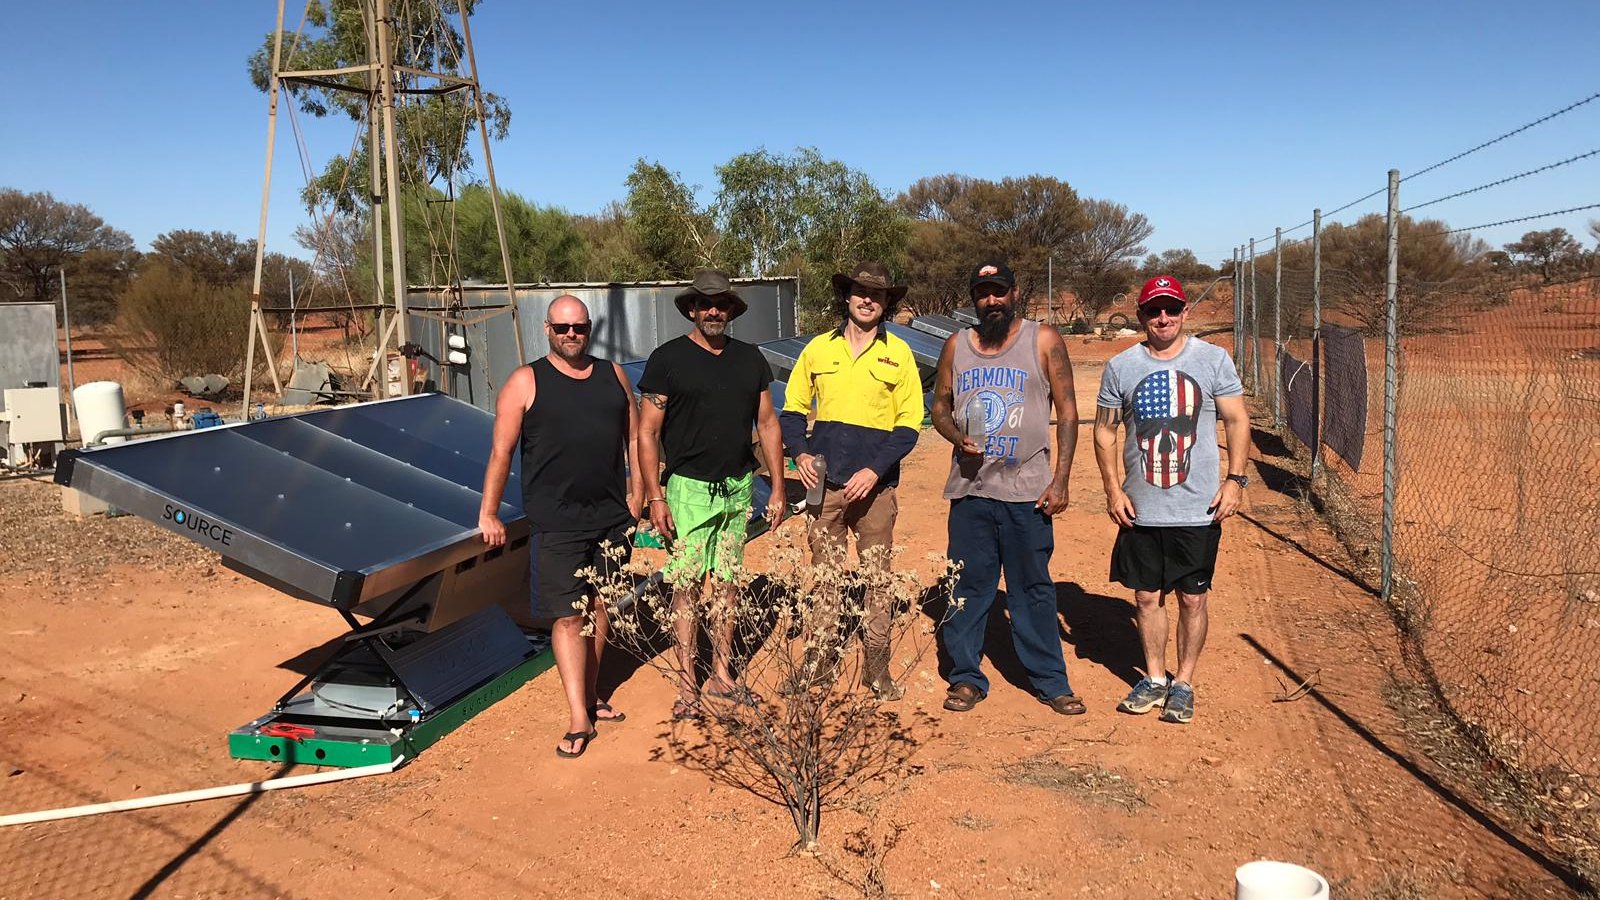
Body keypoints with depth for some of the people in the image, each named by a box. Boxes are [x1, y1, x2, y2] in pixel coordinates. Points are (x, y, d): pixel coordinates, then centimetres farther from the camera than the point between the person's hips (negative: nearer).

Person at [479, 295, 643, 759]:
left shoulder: (613, 374, 9)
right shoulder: (526, 382, -3)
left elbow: (633, 437, 14)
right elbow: (501, 452, -4)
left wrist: (636, 490, 7)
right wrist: (488, 512, -6)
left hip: (612, 516, 4)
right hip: (558, 523, -4)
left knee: (599, 606, 13)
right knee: (568, 616, -3)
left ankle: (590, 696, 28)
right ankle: (578, 719, 3)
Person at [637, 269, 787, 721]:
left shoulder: (750, 359, 10)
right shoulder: (668, 358, -3)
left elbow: (768, 424, 14)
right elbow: (647, 432, -4)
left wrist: (778, 489, 9)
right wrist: (655, 497, -11)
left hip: (738, 488, 4)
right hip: (688, 489, -4)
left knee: (725, 585, 11)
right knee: (687, 587, -2)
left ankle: (721, 675, 22)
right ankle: (687, 685, 7)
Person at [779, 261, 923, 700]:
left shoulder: (898, 353, 3)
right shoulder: (819, 348, 7)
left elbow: (908, 425, 0)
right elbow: (792, 409, 14)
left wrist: (875, 470, -12)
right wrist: (800, 453, -4)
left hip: (875, 485, -1)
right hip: (825, 482, 1)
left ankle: (877, 670, 15)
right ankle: (818, 662, 16)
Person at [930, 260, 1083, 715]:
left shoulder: (1043, 341, 2)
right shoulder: (957, 345, 9)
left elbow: (1066, 411, 2)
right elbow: (940, 406, 16)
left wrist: (1060, 480, -5)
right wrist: (958, 438, -7)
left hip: (1027, 490, -2)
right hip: (970, 488, 2)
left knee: (1034, 589, 5)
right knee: (967, 587, 7)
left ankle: (1050, 681, 18)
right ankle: (967, 677, 20)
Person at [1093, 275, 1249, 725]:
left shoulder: (1214, 359, 0)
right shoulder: (1120, 366, 3)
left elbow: (1237, 421, 4)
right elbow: (1104, 431, 8)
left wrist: (1235, 479, -7)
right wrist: (1113, 489, -1)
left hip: (1199, 509, -1)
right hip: (1140, 510, 1)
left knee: (1192, 598, 6)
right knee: (1147, 596, 9)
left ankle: (1184, 683, 21)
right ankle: (1154, 678, 25)